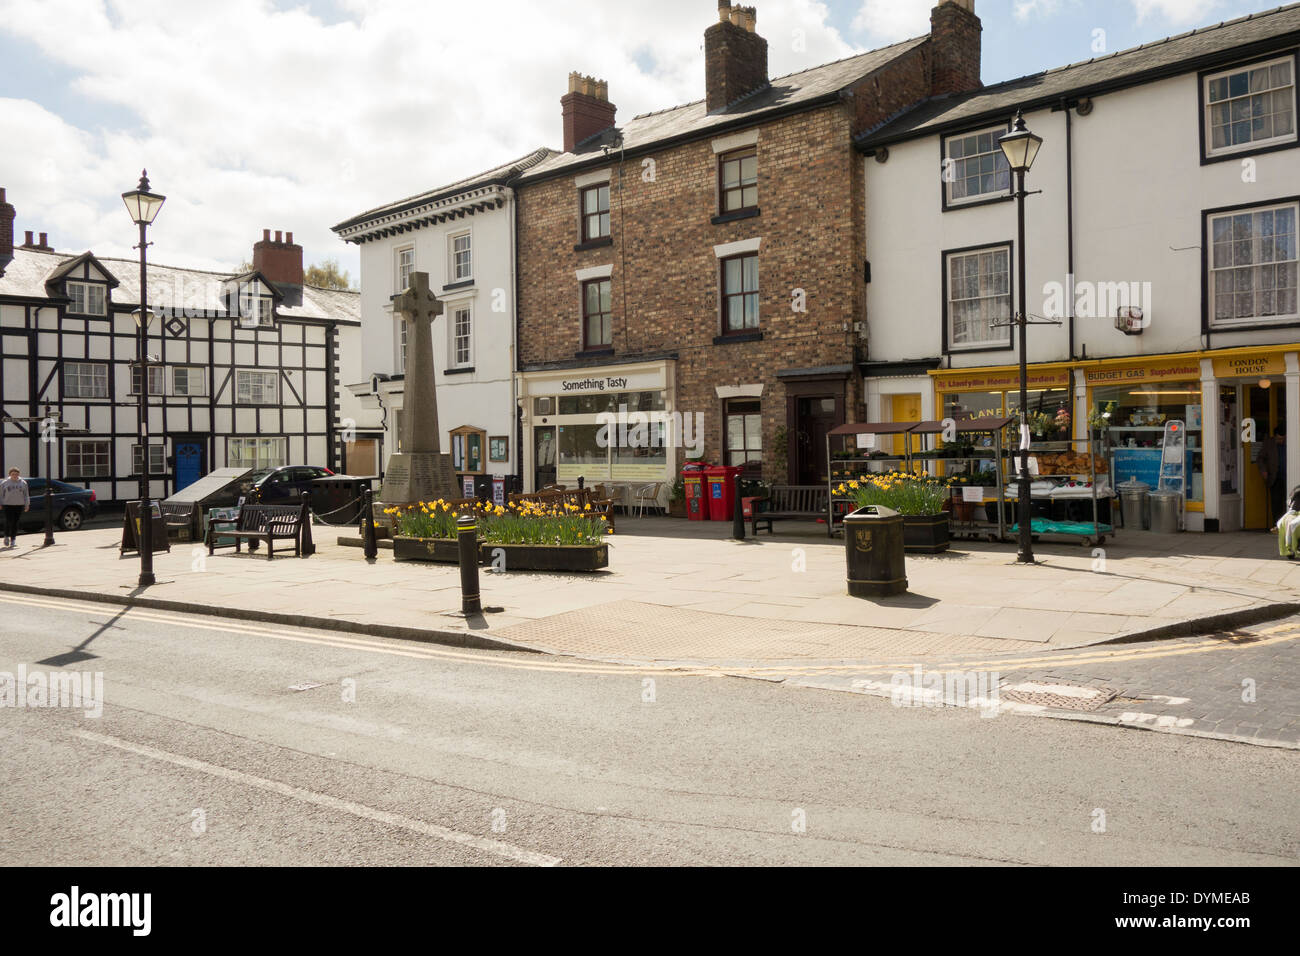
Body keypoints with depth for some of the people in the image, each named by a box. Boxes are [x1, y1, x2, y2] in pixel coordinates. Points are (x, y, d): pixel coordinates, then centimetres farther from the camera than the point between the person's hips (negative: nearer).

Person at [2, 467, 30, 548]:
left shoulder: (23, 483, 9)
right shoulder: (4, 483, 6)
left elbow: (26, 495, 12)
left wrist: (27, 504, 6)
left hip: (19, 505, 1)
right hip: (8, 505, -1)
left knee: (15, 523, 1)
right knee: (9, 522, -10)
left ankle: (13, 539, 10)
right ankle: (6, 536, 13)